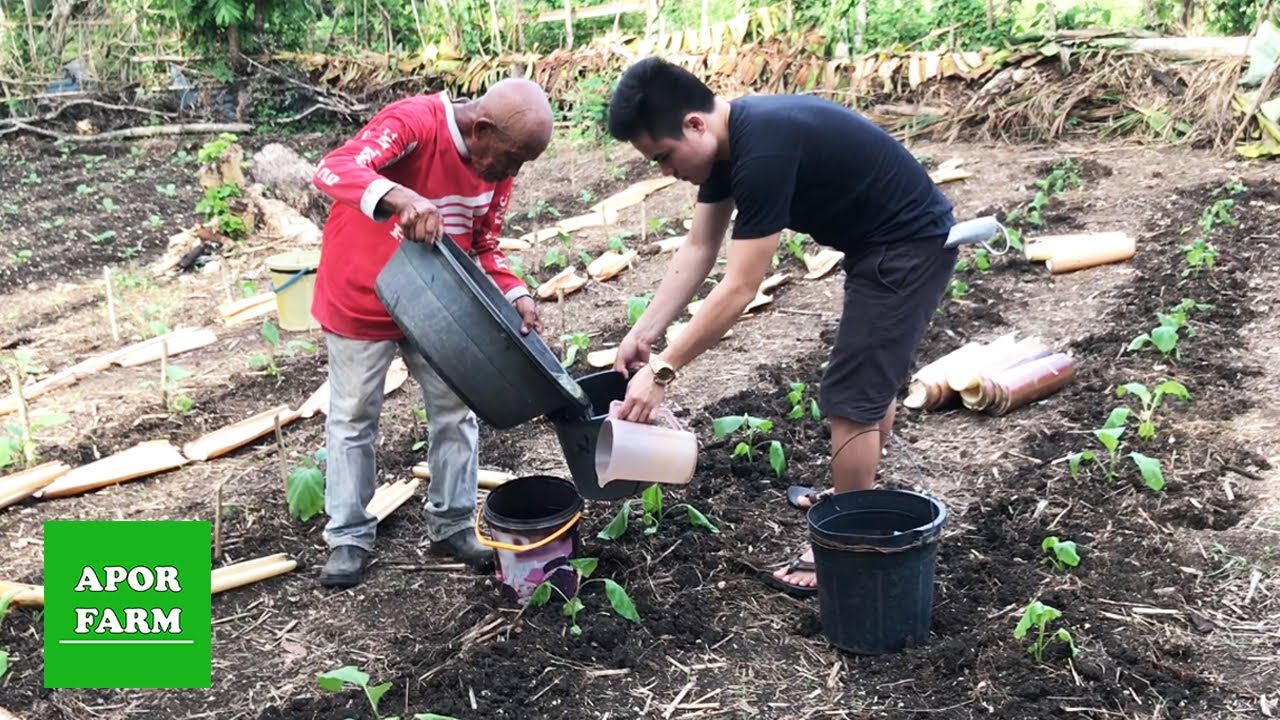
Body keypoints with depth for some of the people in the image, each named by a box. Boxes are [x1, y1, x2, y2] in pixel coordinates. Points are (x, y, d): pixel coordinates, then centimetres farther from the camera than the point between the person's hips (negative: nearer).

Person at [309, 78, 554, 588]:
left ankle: (452, 526, 23)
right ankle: (349, 537, 21)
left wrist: (514, 295, -18)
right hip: (361, 301, -5)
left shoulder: (498, 164, -8)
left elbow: (483, 248, 0)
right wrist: (401, 198, -60)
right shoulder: (413, 122, -28)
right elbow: (333, 170, -42)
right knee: (353, 417, 7)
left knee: (455, 411, 8)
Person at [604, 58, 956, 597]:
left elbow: (739, 289, -30)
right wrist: (643, 333, -1)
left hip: (910, 247, -10)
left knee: (850, 398, -5)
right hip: (886, 244, 10)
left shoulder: (763, 150, -31)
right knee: (871, 380, 23)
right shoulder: (728, 138, -2)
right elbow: (697, 250, 3)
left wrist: (661, 370, -25)